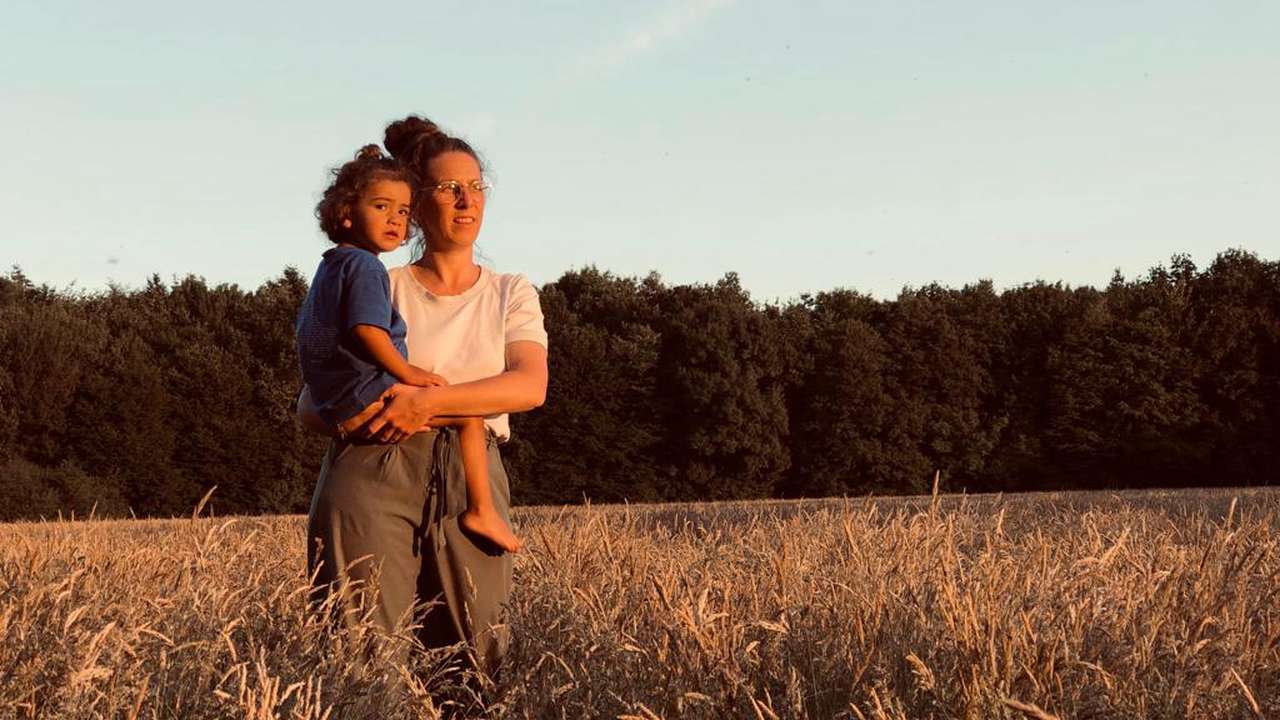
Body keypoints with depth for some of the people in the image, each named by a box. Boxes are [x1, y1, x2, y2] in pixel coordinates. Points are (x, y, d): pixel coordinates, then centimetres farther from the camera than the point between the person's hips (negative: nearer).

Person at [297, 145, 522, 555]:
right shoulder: (365, 265, -11)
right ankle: (481, 510, -13)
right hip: (368, 391, -11)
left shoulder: (329, 266, 22)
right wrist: (408, 372, -16)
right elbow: (367, 329, -23)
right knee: (469, 414, -10)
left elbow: (307, 330, 30)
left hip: (337, 406, 11)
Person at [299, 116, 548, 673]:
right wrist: (352, 414, -15)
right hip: (371, 474, -1)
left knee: (474, 654, -3)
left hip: (469, 479, 1)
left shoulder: (511, 294, 15)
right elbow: (310, 407, 8)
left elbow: (531, 386, -5)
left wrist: (428, 401, -17)